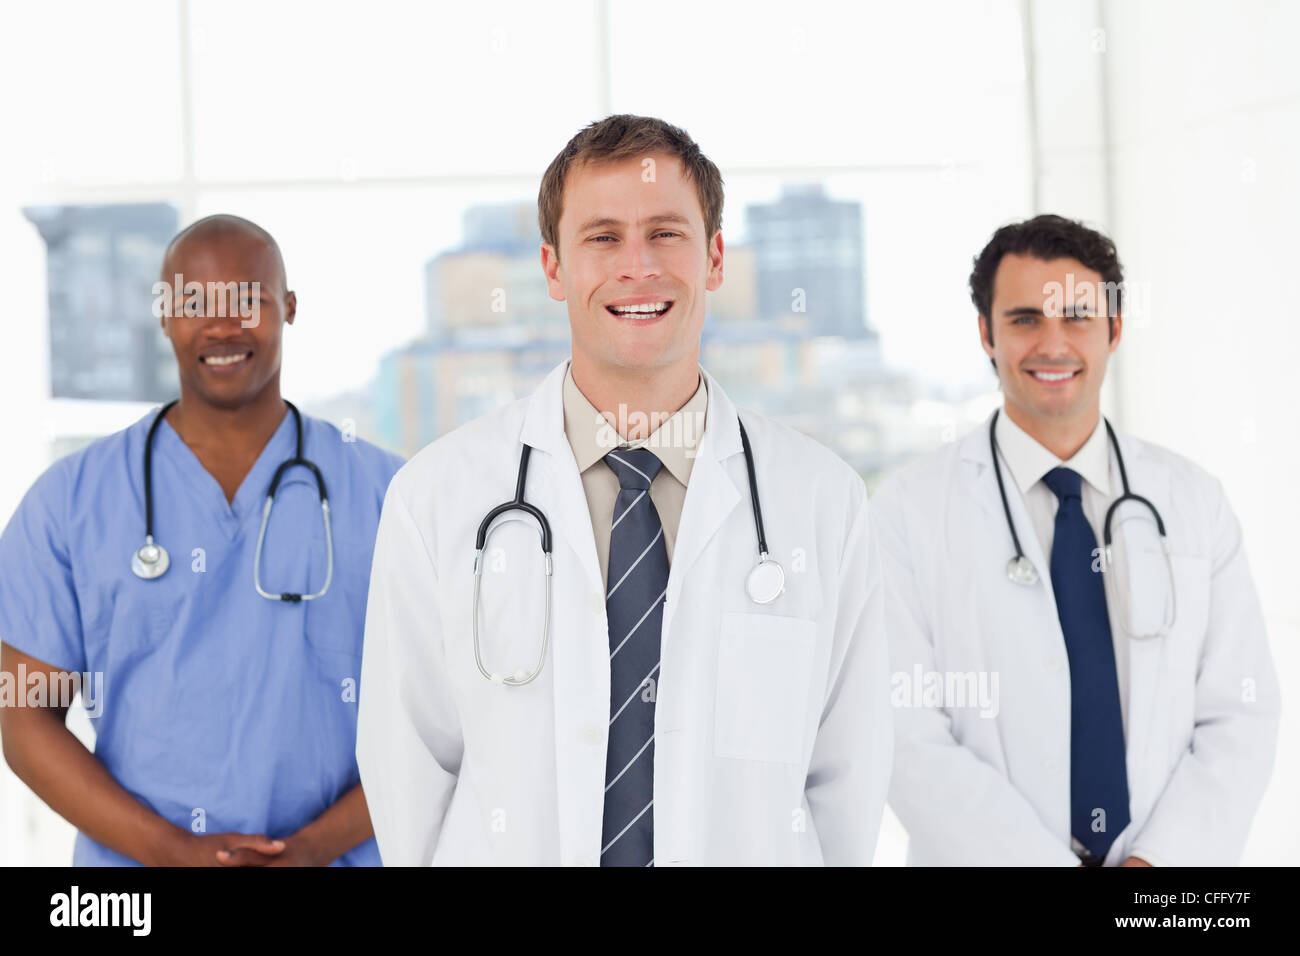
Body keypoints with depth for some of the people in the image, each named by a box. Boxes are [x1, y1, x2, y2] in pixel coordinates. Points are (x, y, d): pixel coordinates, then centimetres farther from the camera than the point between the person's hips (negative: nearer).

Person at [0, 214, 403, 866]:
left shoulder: (388, 494, -2)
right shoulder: (68, 501, -1)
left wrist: (319, 845, -15)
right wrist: (175, 851, -14)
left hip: (337, 857, 0)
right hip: (135, 876, 0)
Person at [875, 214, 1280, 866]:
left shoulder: (1195, 503, 0)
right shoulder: (908, 512, -10)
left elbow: (1239, 715, -3)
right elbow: (909, 739, -15)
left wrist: (1158, 861, -16)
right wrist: (1043, 861, -22)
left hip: (1170, 854, 3)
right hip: (987, 857, -2)